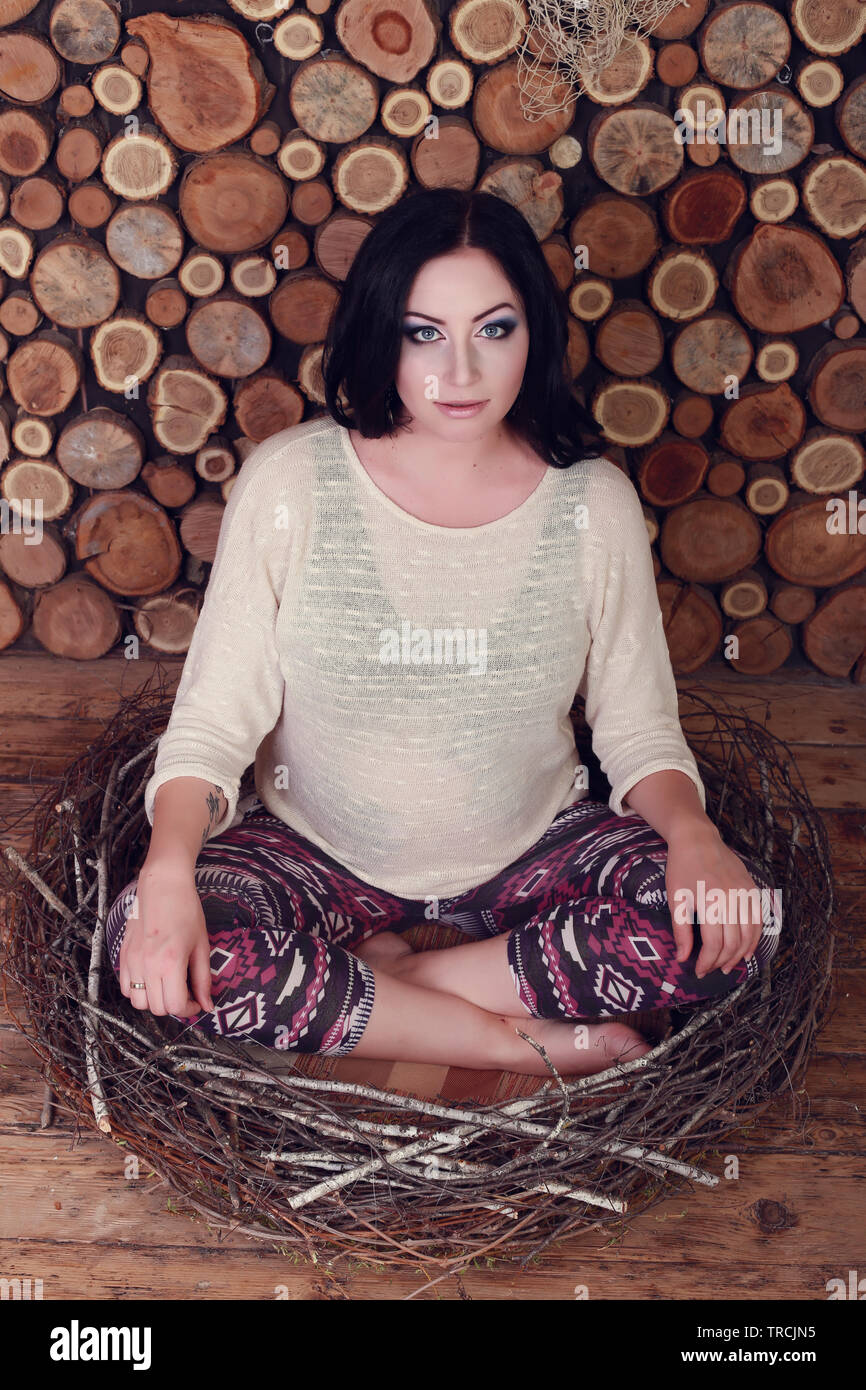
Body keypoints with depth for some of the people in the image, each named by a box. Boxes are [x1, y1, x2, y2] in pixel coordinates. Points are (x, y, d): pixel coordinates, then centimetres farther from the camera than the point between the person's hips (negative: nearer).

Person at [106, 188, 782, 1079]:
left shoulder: (593, 502, -8)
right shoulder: (288, 482, -12)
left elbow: (637, 722, -3)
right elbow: (214, 714, -11)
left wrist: (691, 832, -24)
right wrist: (168, 873, -29)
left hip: (530, 851, 1)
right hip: (320, 852, -1)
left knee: (735, 921, -23)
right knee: (143, 936, -28)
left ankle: (383, 975, -12)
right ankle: (524, 1038, -16)